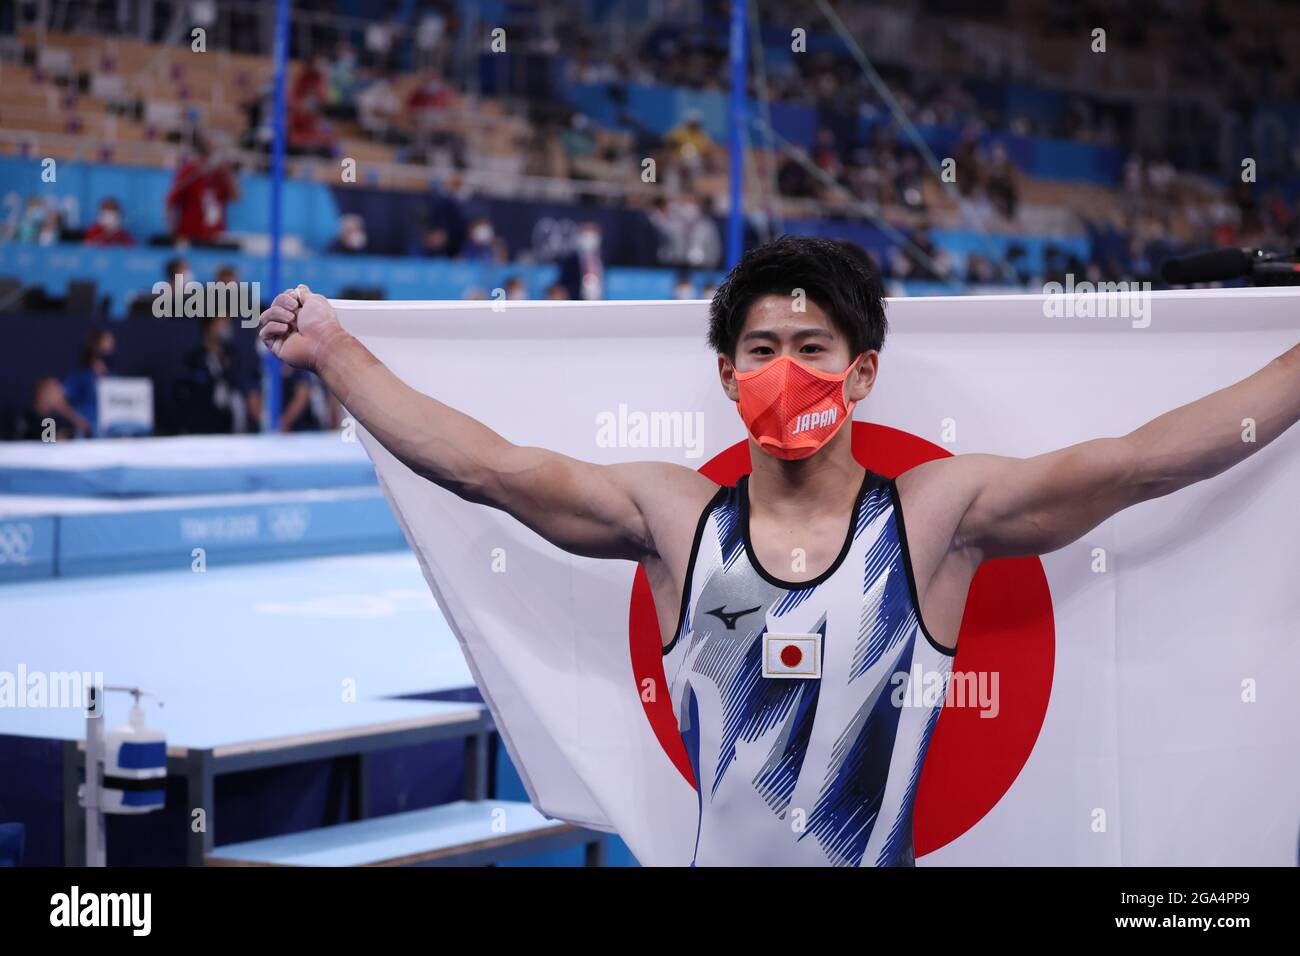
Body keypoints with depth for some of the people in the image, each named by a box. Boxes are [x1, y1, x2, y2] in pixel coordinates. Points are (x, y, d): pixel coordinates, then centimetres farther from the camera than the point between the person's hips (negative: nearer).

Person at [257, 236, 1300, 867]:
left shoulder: (936, 514, -2)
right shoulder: (676, 517, 3)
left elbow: (1138, 461, -6)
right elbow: (484, 465, 3)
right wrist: (336, 351, 3)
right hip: (720, 855, 2)